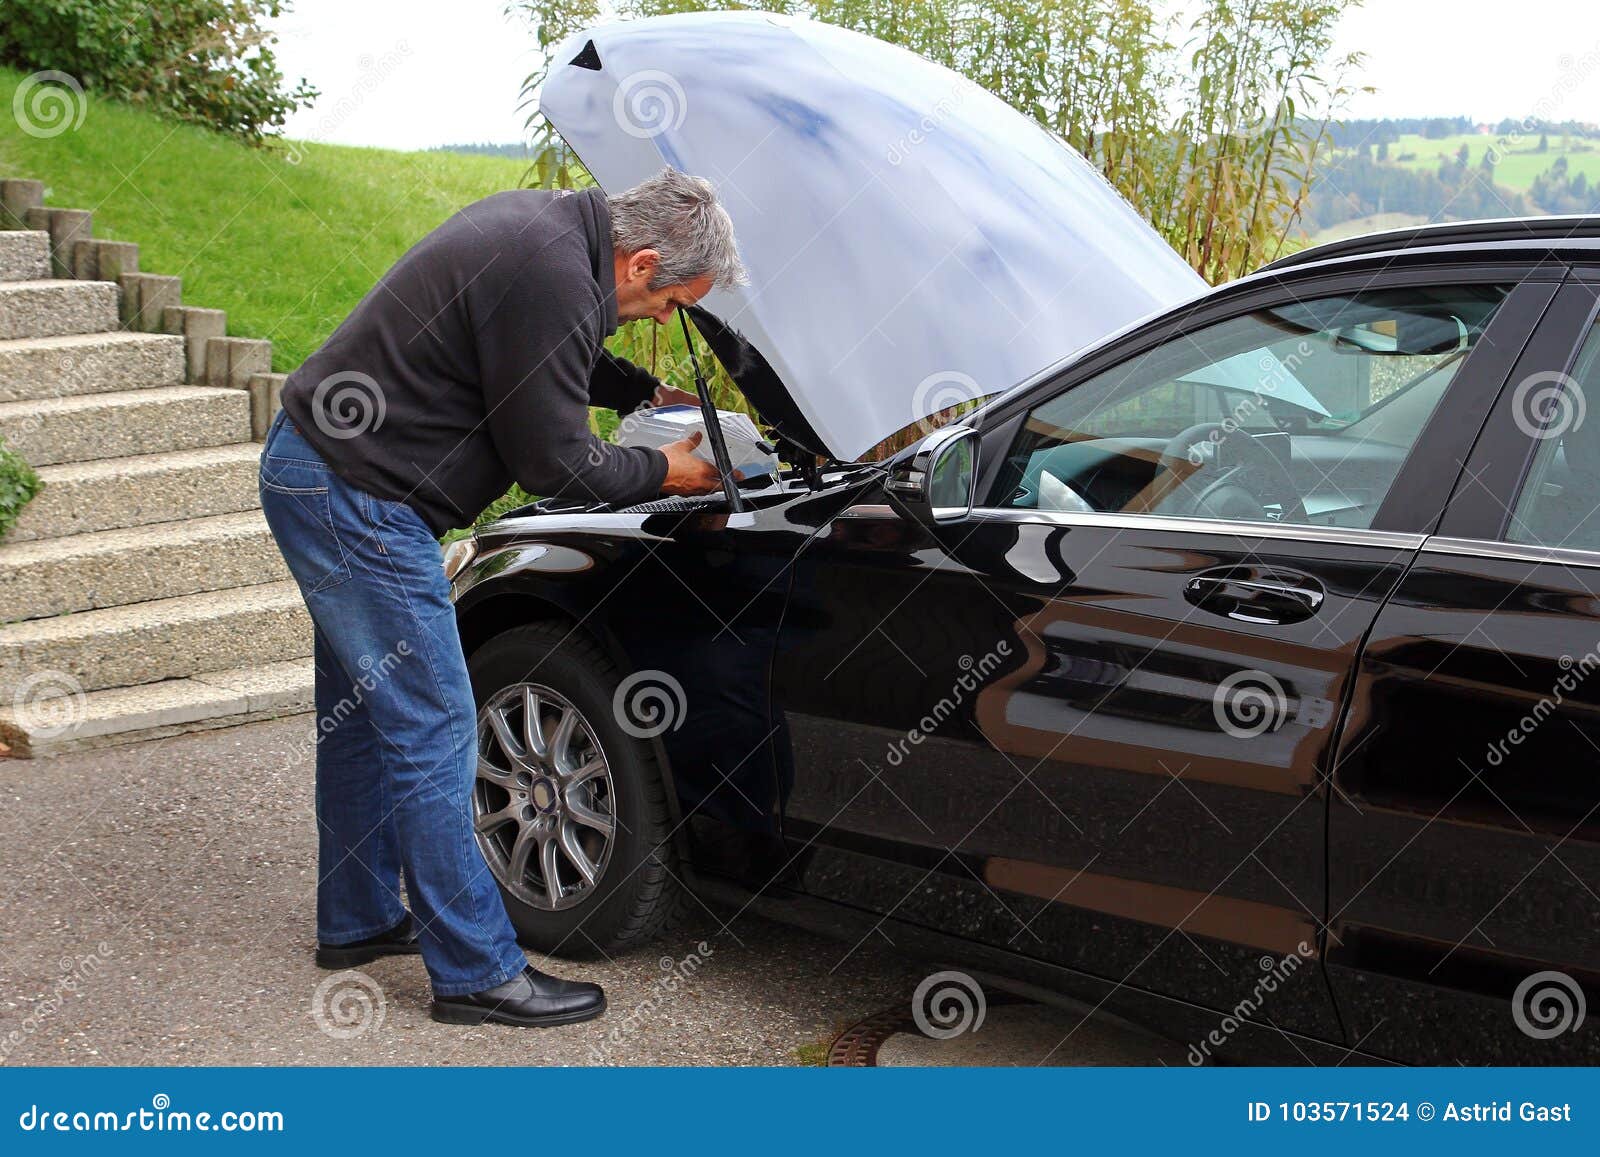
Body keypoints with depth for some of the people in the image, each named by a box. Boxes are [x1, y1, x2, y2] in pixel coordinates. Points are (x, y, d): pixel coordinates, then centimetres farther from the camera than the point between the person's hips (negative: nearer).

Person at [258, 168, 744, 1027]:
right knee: (433, 735, -5)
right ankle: (477, 972, 3)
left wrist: (645, 393, 20)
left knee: (363, 715, 19)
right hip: (354, 499, -11)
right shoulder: (553, 279, -24)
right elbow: (554, 463, -17)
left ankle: (359, 920, 33)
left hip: (314, 465, 11)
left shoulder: (546, 223, 7)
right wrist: (663, 472, -3)